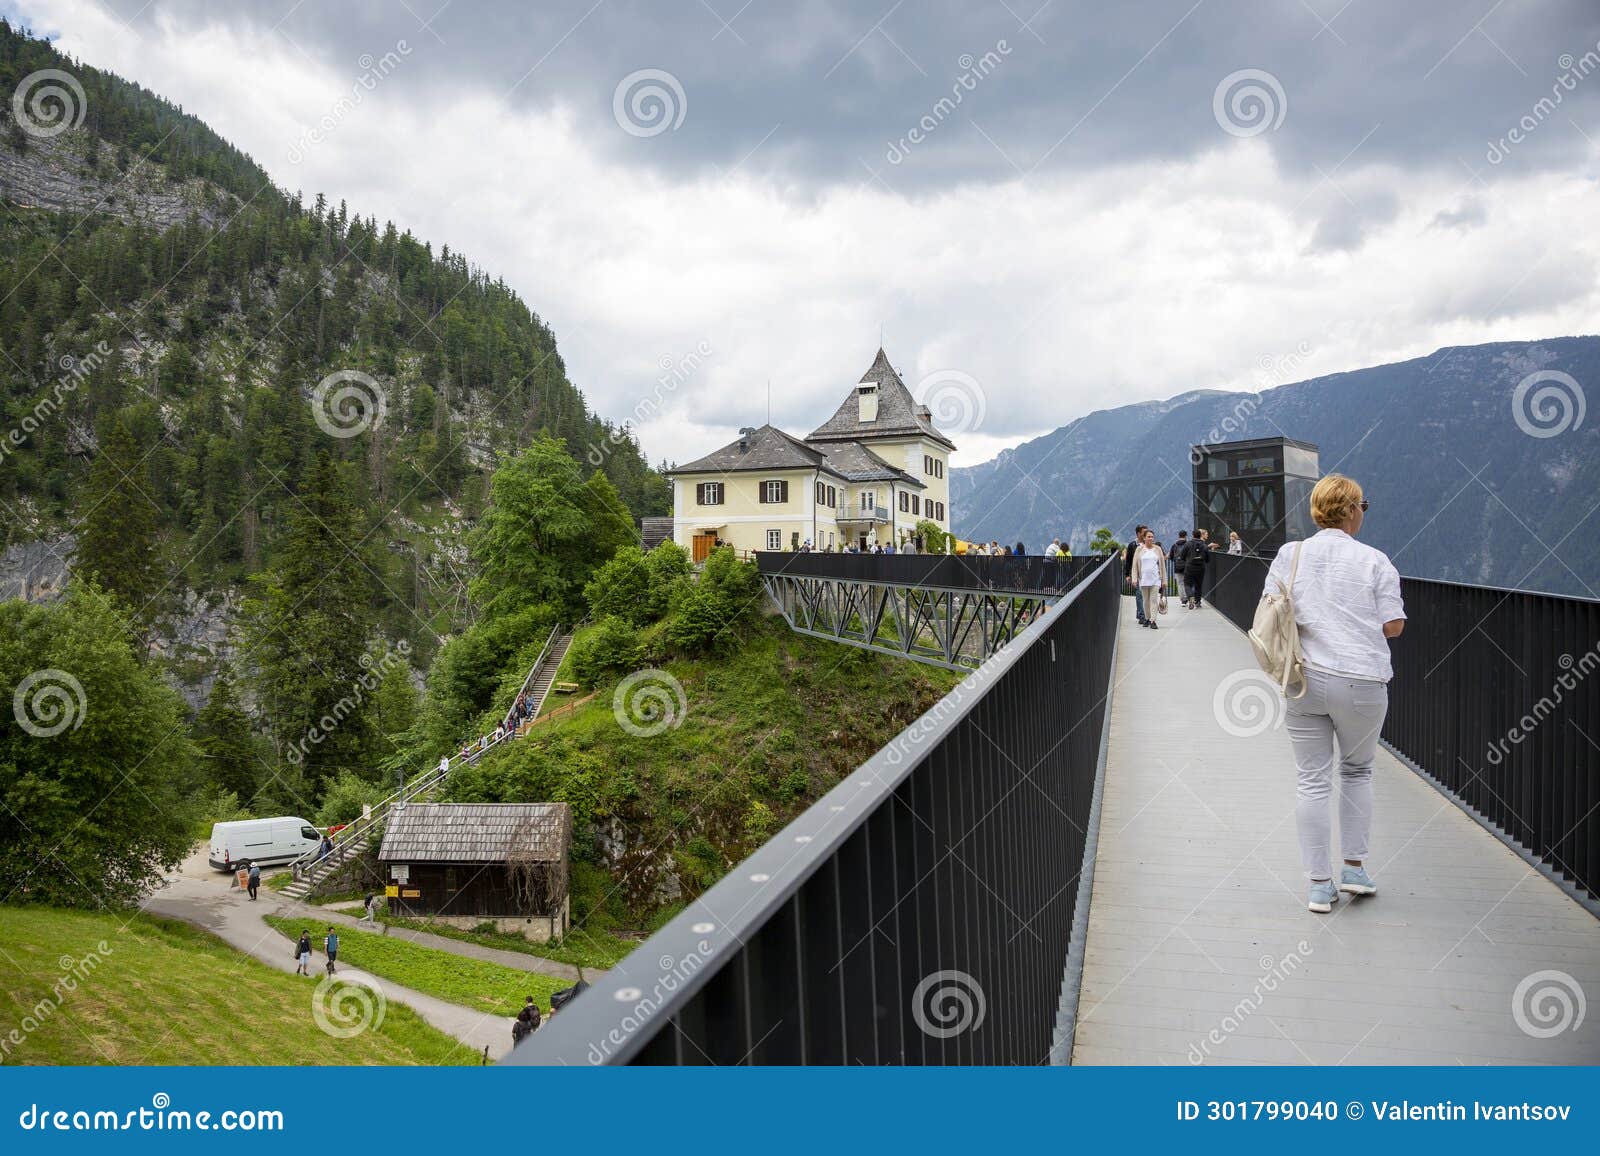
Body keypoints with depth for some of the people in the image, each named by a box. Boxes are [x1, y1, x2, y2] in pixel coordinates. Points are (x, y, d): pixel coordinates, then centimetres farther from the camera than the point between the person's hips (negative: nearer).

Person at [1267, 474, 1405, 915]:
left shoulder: (1289, 555, 3)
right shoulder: (1374, 561, -4)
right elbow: (1393, 626, -5)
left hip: (1304, 680, 2)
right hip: (1361, 681, -2)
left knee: (1312, 780, 6)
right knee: (1356, 771, 19)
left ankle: (1320, 884, 8)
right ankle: (1355, 868, 21)